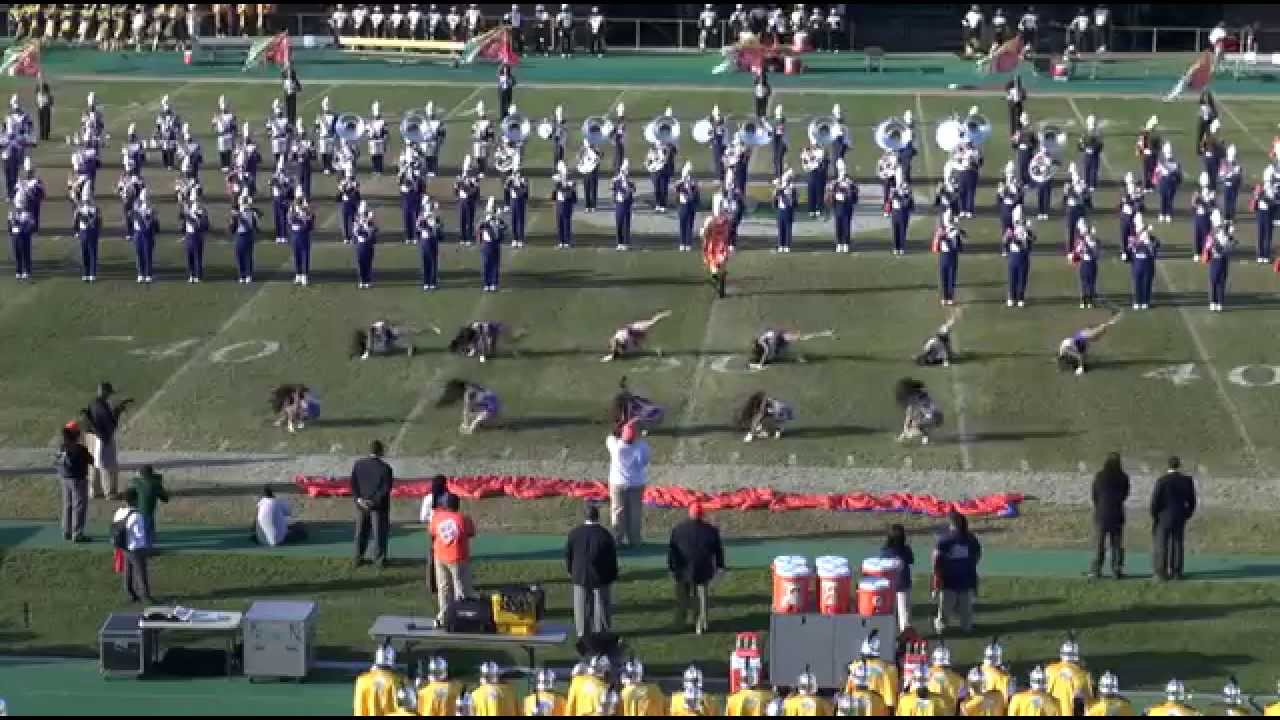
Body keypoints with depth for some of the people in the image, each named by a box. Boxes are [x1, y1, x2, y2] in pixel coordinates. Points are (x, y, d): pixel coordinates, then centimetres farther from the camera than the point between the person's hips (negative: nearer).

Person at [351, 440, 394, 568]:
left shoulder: (358, 464, -1)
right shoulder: (385, 467, -13)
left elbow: (353, 483, -2)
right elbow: (386, 488, -15)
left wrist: (359, 499, -5)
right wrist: (375, 500, -13)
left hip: (362, 503, 4)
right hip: (379, 505, -4)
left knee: (361, 532, 14)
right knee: (379, 532, 5)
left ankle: (358, 558, 19)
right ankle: (379, 559, 7)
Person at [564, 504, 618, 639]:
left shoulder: (575, 533, -7)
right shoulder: (605, 535, -14)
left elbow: (568, 553, 2)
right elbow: (612, 557, -9)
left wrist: (570, 570, 16)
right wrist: (613, 575, 4)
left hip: (580, 576, 2)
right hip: (600, 577, -2)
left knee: (582, 606, 12)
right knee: (600, 606, 9)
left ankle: (582, 632, 18)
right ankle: (601, 632, 14)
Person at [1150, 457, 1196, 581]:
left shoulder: (1162, 481, -14)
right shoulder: (1187, 481, -3)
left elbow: (1155, 501, -13)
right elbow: (1192, 501, 4)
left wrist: (1154, 516, 1)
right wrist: (1188, 514, 18)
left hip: (1164, 518, -4)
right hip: (1180, 518, 4)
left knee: (1162, 545, 3)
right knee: (1177, 544, 10)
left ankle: (1162, 573, 2)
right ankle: (1176, 573, 10)